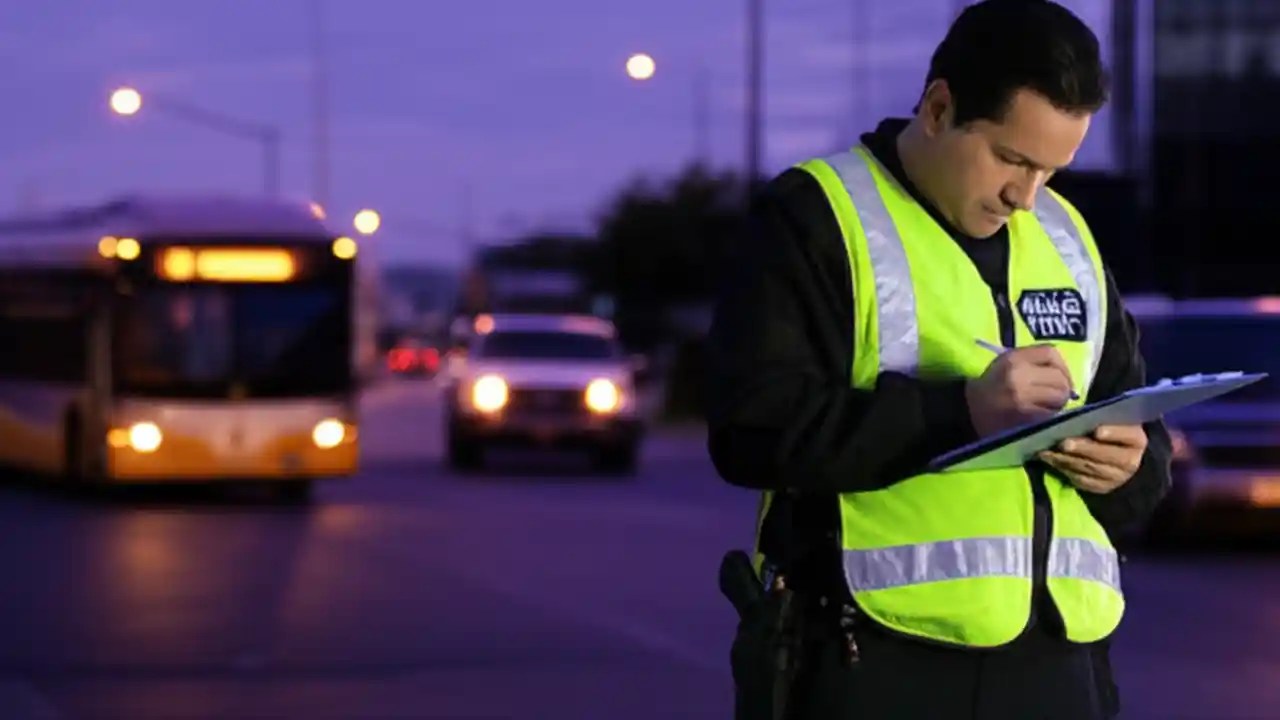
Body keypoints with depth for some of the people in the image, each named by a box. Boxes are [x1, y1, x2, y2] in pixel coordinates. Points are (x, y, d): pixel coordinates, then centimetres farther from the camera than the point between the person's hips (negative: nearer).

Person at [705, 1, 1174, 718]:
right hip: (872, 657, -6)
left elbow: (1141, 429, 23)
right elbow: (753, 428, -14)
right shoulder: (815, 220, -3)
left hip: (1053, 654, 6)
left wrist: (1131, 464, -2)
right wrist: (960, 412, -21)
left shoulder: (1069, 237, 17)